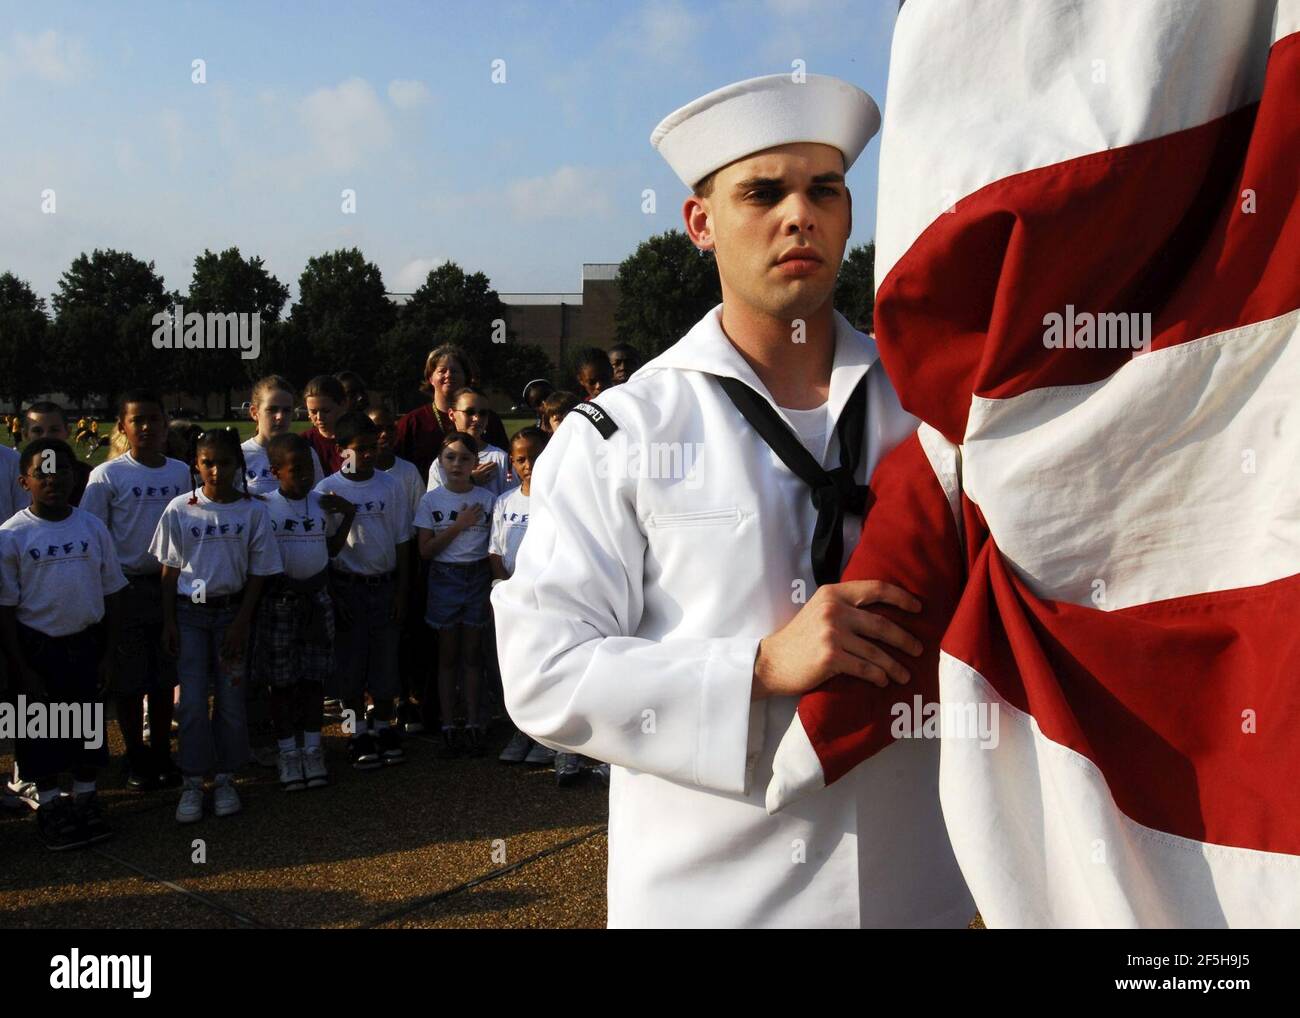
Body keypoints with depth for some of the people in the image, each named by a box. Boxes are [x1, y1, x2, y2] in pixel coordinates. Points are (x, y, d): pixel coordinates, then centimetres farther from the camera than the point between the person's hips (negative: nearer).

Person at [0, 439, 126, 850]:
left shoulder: (93, 528, 1)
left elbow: (110, 595, 6)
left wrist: (108, 653, 2)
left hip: (87, 643, 3)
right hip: (38, 647, -3)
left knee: (89, 723, 13)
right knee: (42, 731, 7)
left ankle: (86, 800, 28)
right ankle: (50, 806, 22)